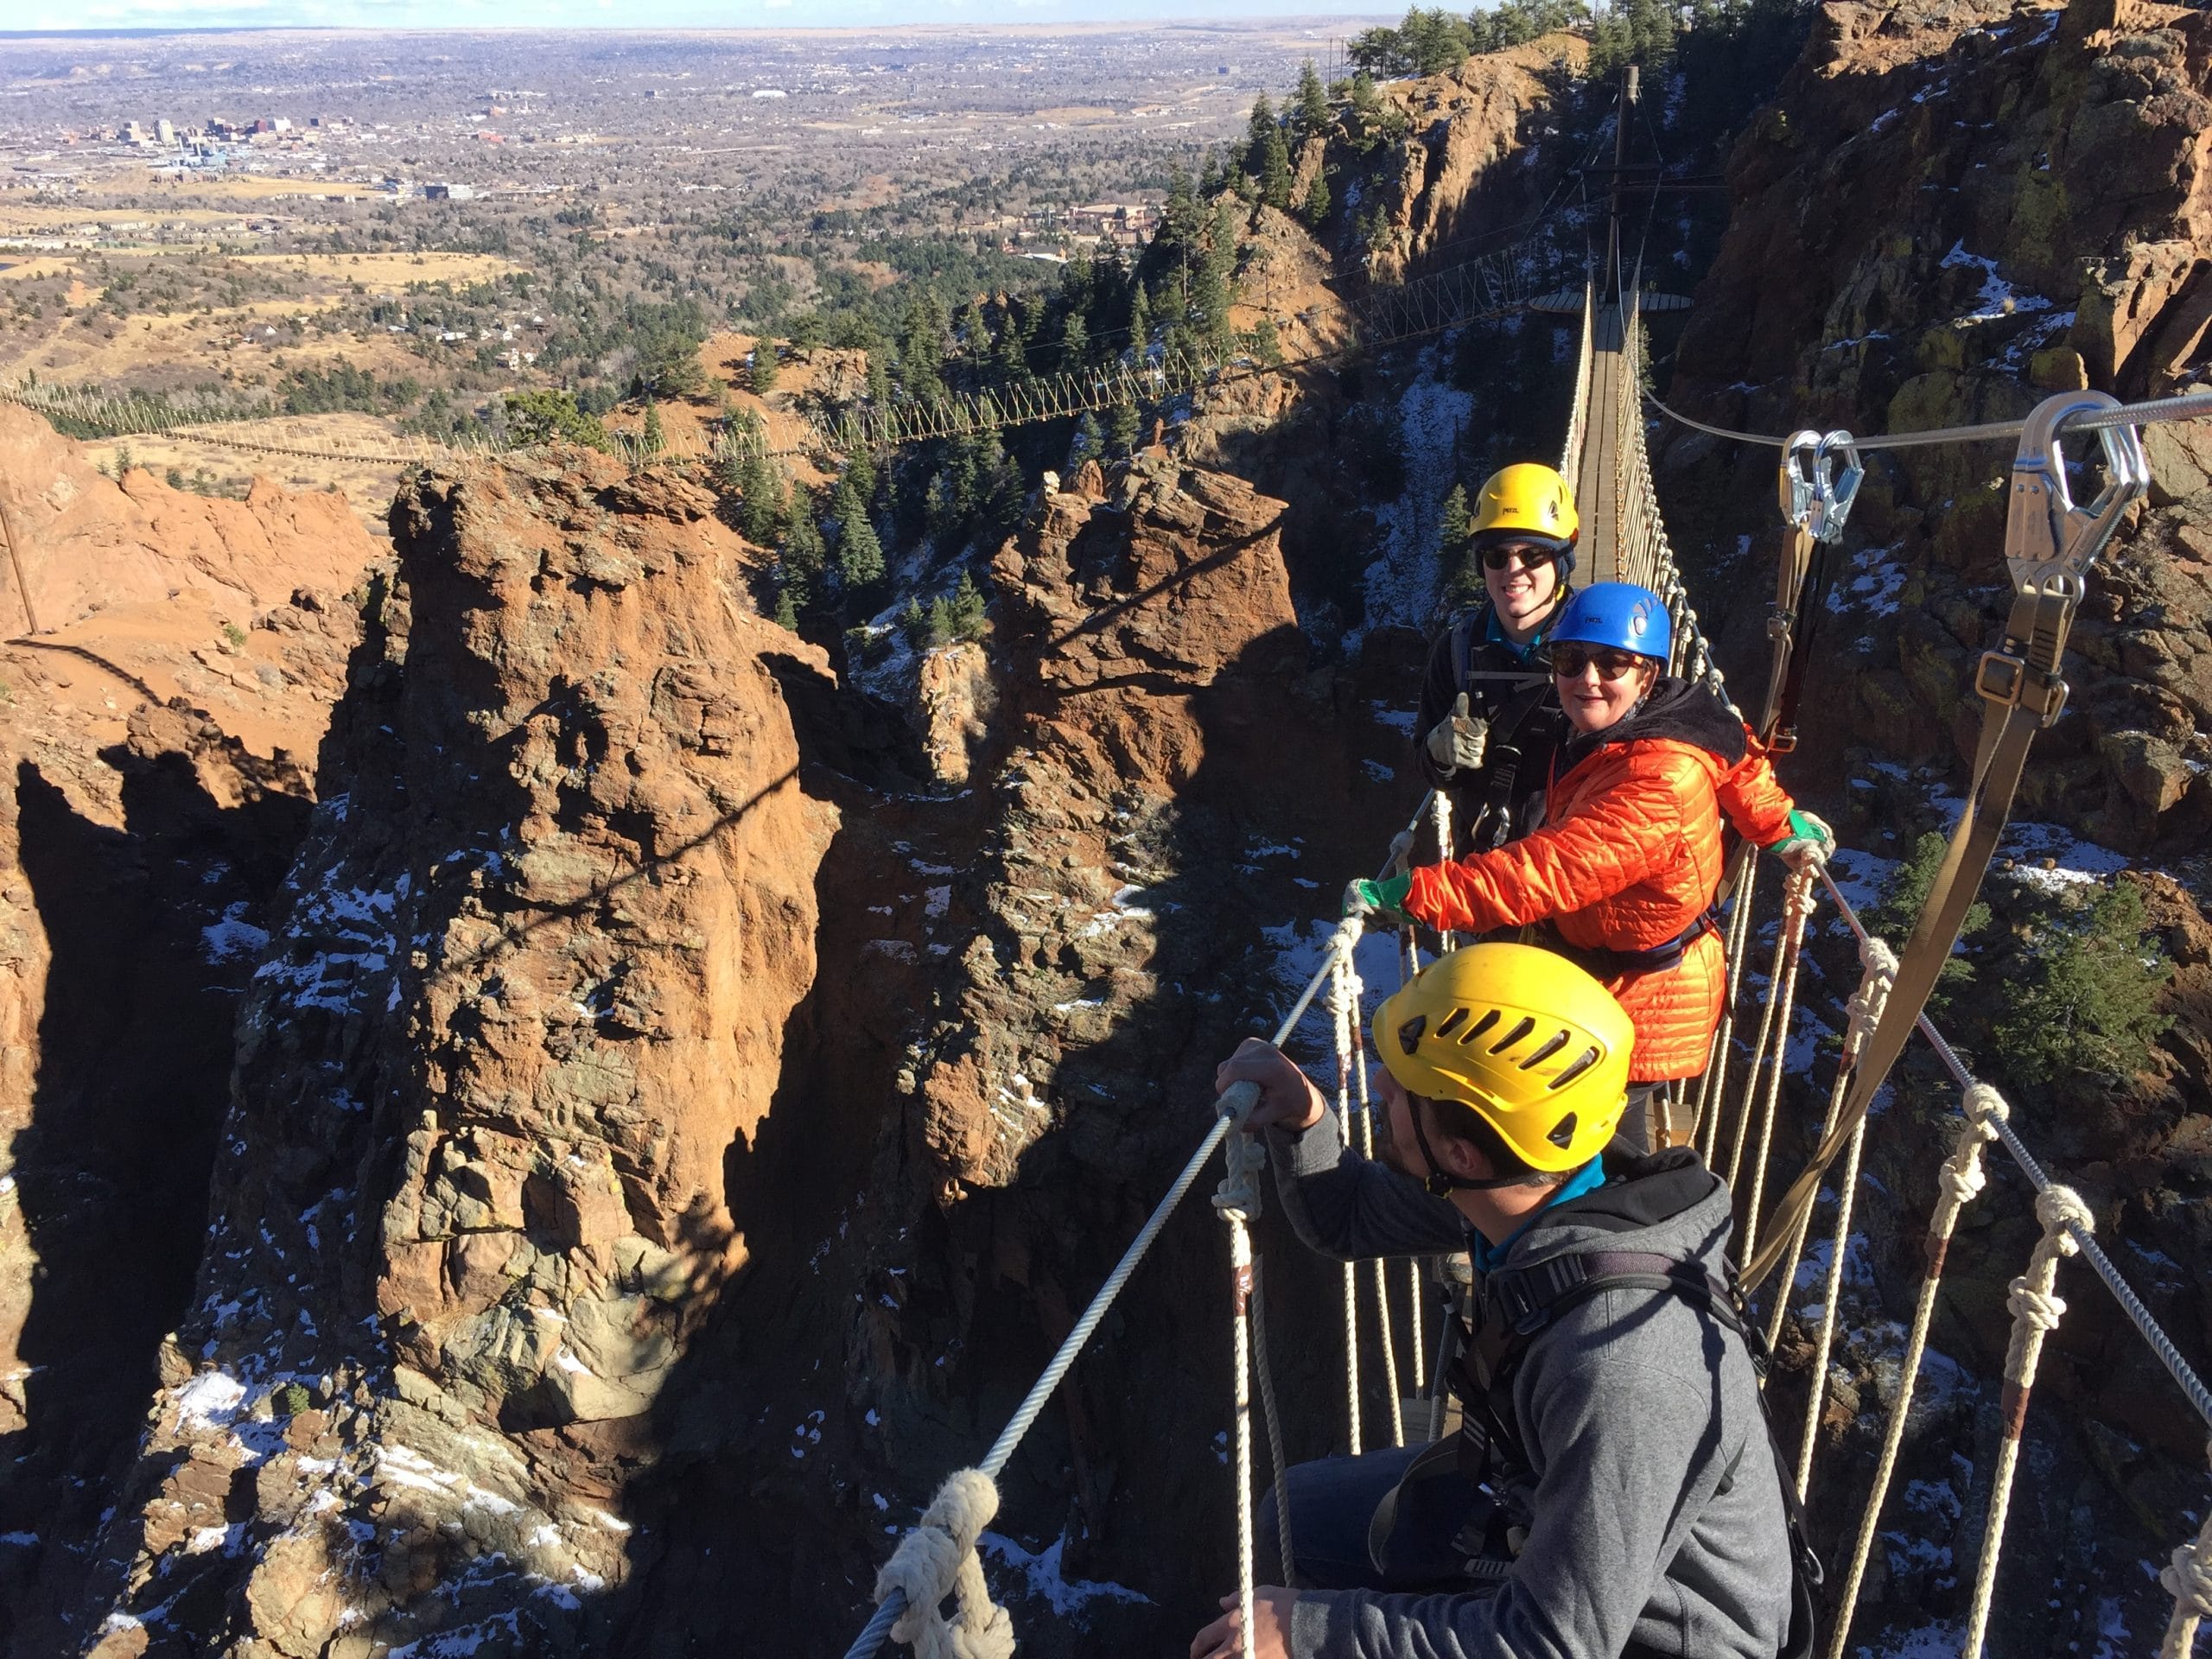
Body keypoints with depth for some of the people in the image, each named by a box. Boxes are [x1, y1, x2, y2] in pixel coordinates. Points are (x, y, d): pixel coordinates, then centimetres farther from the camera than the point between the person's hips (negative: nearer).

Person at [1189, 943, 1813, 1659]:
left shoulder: (1620, 1370, -39)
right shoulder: (1537, 1180, -18)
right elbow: (1350, 1219, 0)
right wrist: (1302, 1122, -20)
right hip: (1543, 1499, 7)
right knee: (1300, 1513, 16)